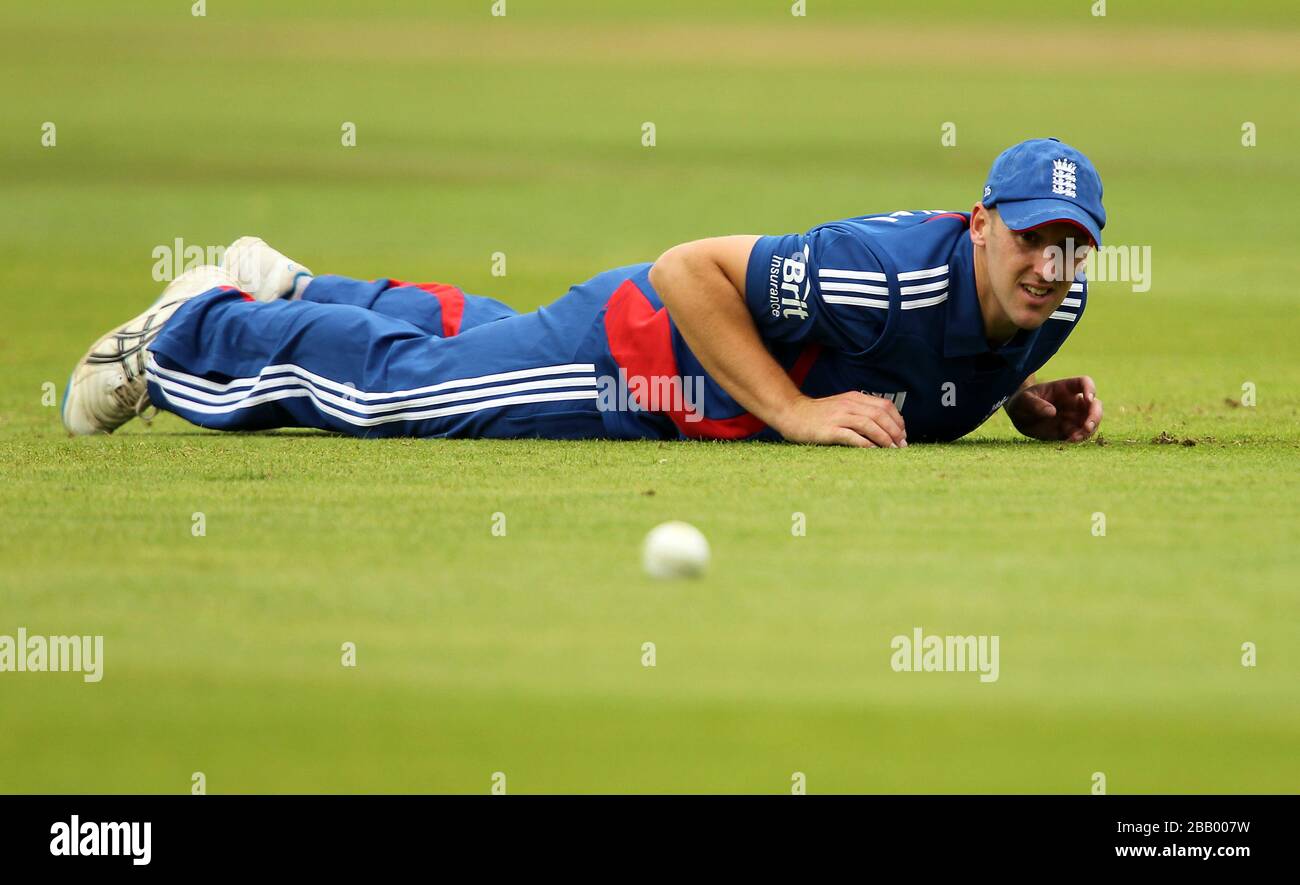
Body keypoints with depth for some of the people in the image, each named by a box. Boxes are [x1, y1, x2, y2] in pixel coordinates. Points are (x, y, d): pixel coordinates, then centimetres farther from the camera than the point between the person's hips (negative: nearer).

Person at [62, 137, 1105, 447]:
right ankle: (197, 325, 34)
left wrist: (1034, 405, -14)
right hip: (638, 344, -7)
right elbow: (689, 267, -36)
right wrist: (795, 411, -39)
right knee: (390, 382, 9)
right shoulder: (901, 268, -40)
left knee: (487, 341, 31)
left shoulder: (1052, 304, -16)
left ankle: (287, 291, 54)